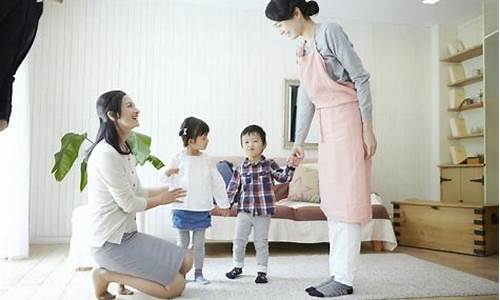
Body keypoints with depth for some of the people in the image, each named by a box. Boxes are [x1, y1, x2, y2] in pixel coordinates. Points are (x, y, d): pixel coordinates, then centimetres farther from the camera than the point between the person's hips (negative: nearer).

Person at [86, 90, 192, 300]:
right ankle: (107, 275, 1)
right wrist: (161, 200, -2)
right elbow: (129, 204, -18)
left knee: (185, 261, 9)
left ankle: (124, 274, 13)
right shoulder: (106, 154, -22)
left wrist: (169, 189, 4)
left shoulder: (124, 151, 8)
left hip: (128, 234, 9)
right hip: (111, 242, -9)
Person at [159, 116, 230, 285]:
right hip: (183, 209, -2)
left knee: (199, 244, 10)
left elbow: (217, 183, 7)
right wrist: (167, 172, -25)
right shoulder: (178, 159, -8)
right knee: (182, 244, 10)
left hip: (202, 210, 3)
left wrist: (224, 204, 11)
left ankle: (198, 273, 22)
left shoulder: (207, 160, 2)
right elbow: (164, 179, -1)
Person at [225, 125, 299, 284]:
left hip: (264, 212, -2)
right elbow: (233, 188, 8)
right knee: (238, 240, 10)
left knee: (261, 242, 8)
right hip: (244, 211, 2)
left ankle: (262, 271, 22)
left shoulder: (269, 165, -3)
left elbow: (283, 177, -6)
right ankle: (237, 266, 31)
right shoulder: (241, 168, 2)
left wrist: (291, 166, -22)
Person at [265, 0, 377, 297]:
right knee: (332, 202, 7)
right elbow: (306, 100, 15)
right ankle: (338, 274, 15)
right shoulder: (303, 51, 15)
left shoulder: (330, 31, -7)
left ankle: (345, 279, 2)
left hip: (349, 121, -8)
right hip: (328, 128, 8)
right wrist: (299, 142, 15)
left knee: (347, 199, -6)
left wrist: (368, 127, -16)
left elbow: (361, 77, -11)